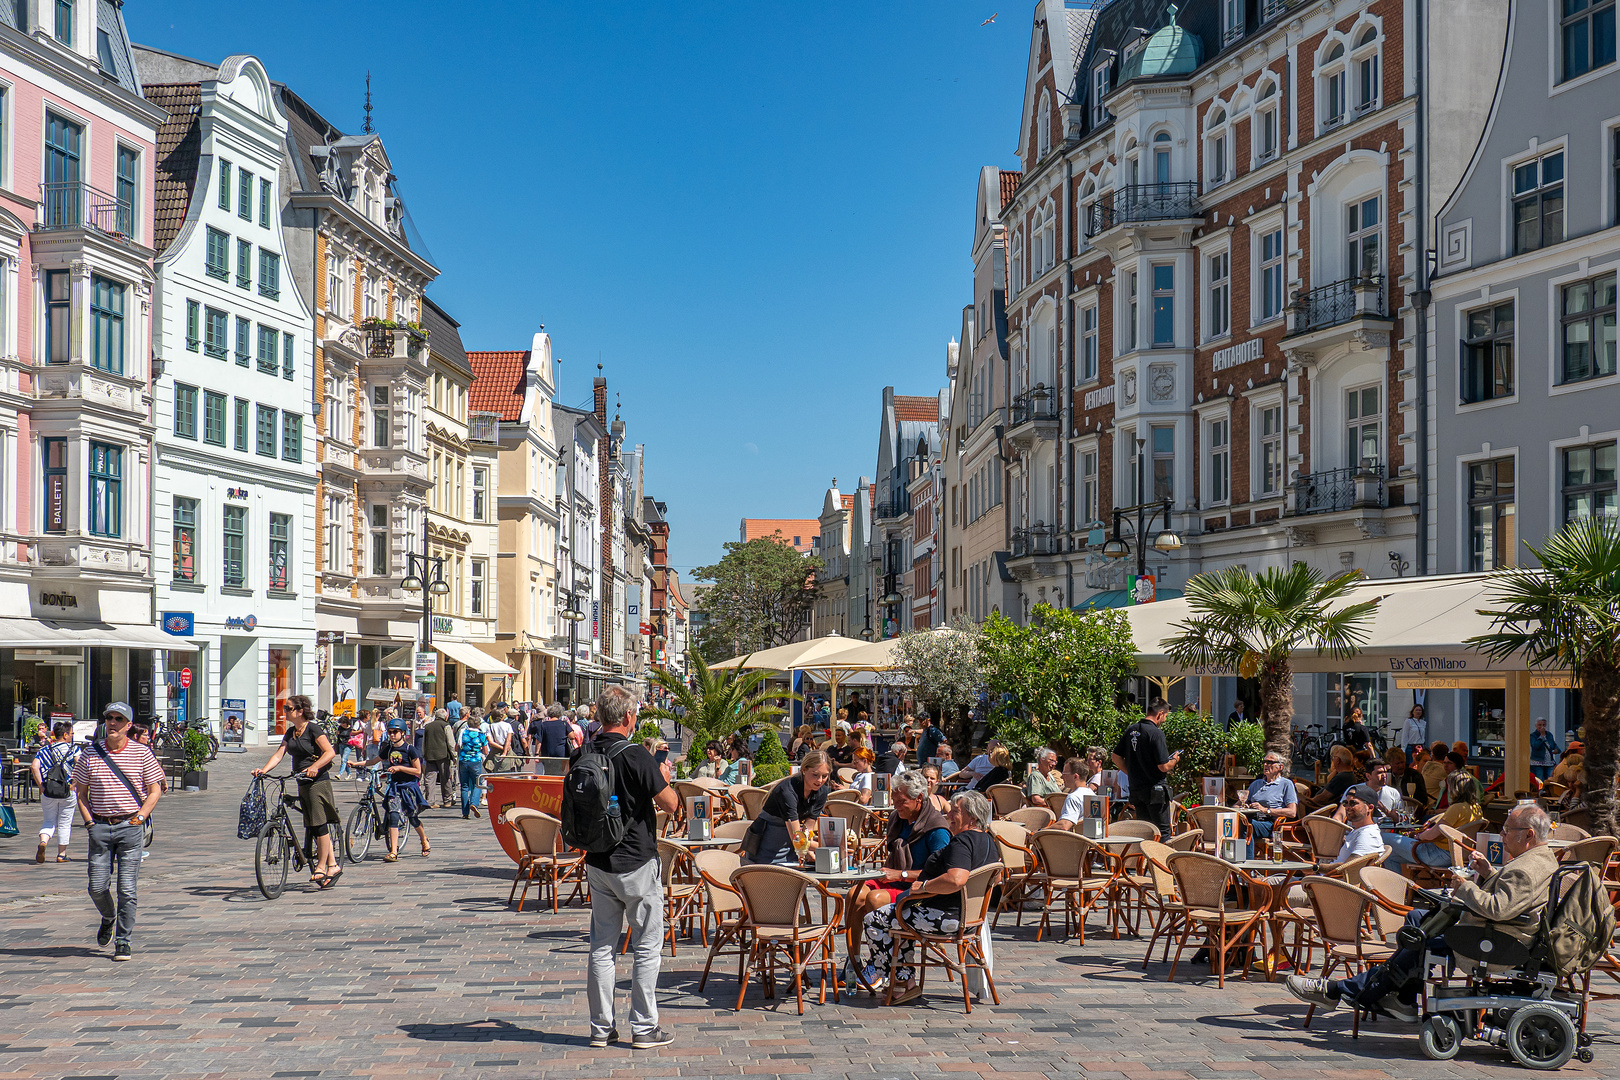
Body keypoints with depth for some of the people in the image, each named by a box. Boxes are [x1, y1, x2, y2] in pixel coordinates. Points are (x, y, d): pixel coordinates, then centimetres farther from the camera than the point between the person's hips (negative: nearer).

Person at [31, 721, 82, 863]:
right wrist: (74, 783, -8)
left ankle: (43, 841, -14)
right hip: (67, 792, -2)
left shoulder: (44, 750, 7)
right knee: (64, 823, 11)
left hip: (47, 792, 2)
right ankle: (61, 854, 18)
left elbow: (34, 767, -7)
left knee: (49, 820, 15)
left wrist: (41, 786, -5)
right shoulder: (74, 749, -1)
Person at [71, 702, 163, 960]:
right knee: (97, 886, 2)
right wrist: (88, 821, 0)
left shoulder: (141, 753, 0)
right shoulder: (90, 754, 5)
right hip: (99, 827, 2)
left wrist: (140, 817, -7)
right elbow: (81, 791, 11)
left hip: (130, 826, -2)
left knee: (127, 889, -4)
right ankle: (108, 919, 34)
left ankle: (123, 942, 4)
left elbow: (155, 790, 4)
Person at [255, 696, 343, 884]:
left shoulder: (313, 730, -11)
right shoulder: (290, 733, 12)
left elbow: (330, 752, -19)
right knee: (313, 826, 9)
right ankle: (333, 865, 16)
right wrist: (263, 769, -12)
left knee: (319, 824, -6)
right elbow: (279, 754, 4)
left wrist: (314, 767, -33)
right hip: (302, 783, 9)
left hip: (318, 781, -9)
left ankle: (321, 867, 1)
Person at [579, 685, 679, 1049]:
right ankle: (644, 1028, 7)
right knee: (647, 946, 4)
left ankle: (601, 1027, 15)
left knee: (602, 946, 11)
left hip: (597, 863, 6)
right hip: (636, 864, -6)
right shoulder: (634, 756, -17)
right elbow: (671, 804, -14)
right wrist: (664, 778, 6)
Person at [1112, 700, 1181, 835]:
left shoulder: (1131, 730, 7)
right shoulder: (1156, 733, -16)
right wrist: (1175, 760, 3)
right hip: (1154, 790, -7)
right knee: (1163, 832, 0)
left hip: (1135, 788, 7)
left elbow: (1116, 757, 12)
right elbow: (1164, 767, -18)